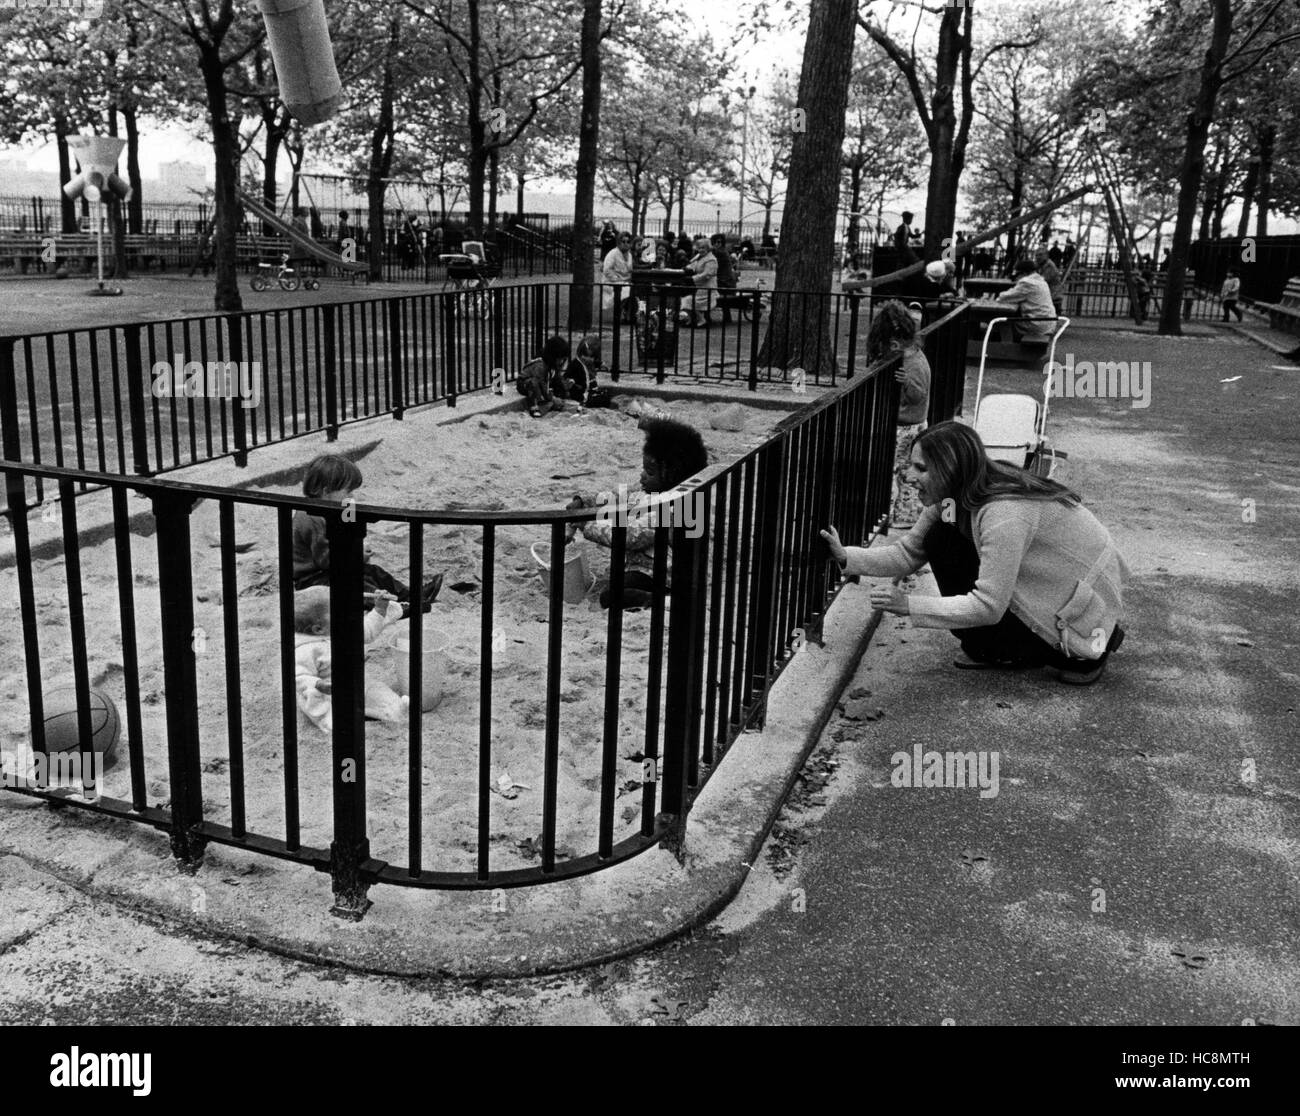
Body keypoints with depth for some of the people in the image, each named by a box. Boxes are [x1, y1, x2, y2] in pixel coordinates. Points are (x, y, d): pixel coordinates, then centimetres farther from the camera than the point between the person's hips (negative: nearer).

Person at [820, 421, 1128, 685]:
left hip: (1086, 604, -8)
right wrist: (846, 557, -15)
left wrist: (909, 605, -31)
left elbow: (988, 607, -34)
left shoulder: (1005, 514, -35)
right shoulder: (952, 496, -8)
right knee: (941, 538, -7)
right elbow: (908, 554, -2)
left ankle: (1086, 652, 2)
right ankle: (1005, 652, 6)